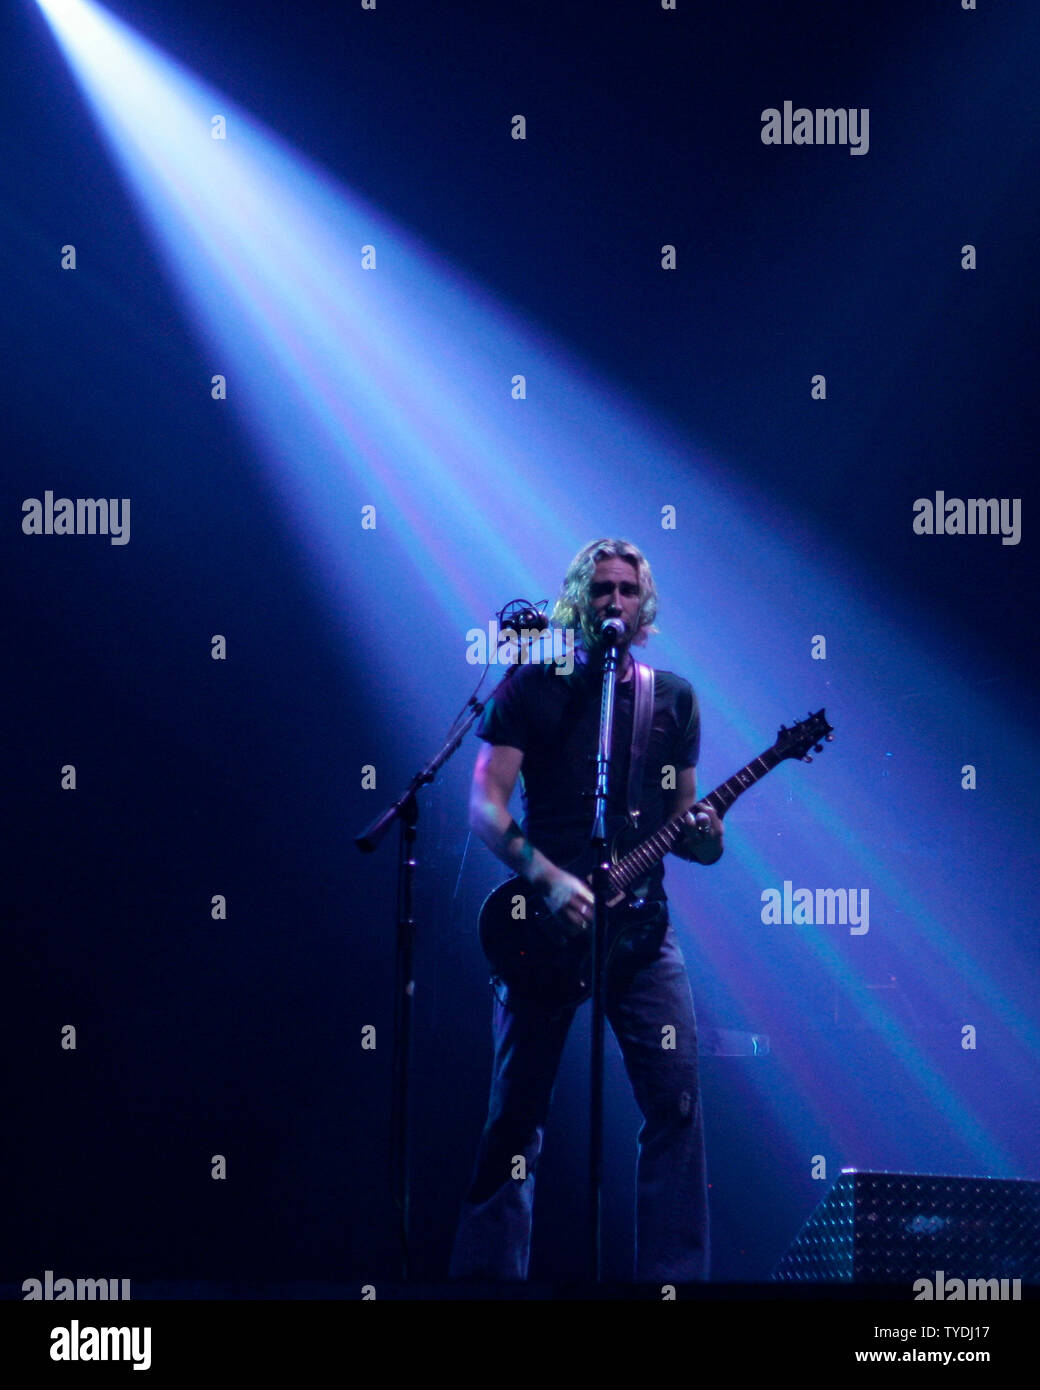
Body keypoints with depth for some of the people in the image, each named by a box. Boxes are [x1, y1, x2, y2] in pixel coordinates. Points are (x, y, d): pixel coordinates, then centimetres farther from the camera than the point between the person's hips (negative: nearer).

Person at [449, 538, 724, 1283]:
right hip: (547, 925, -2)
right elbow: (485, 804, -4)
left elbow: (679, 816, 17)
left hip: (641, 923, 2)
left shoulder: (673, 698, 12)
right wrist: (549, 879, -18)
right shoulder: (534, 687, 3)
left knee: (675, 1098, -8)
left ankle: (676, 1276, -3)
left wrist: (702, 835, -8)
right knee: (517, 1110, 0)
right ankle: (489, 1273, 7)